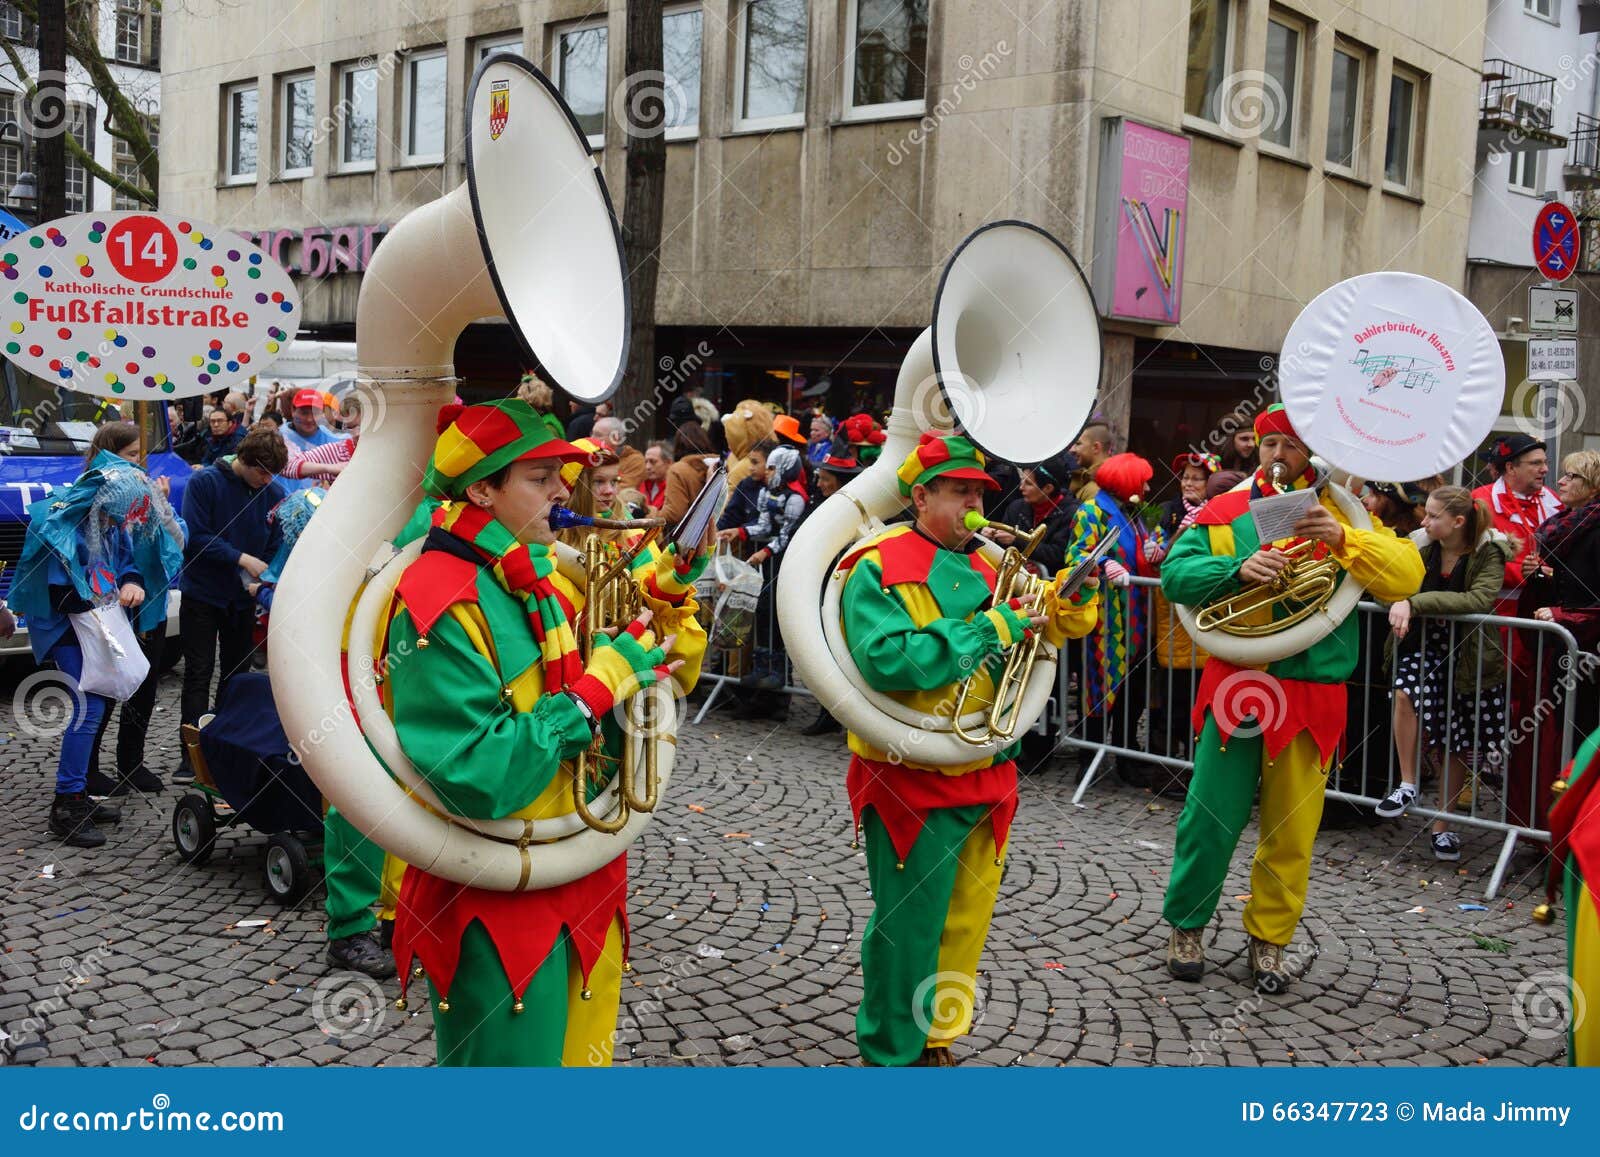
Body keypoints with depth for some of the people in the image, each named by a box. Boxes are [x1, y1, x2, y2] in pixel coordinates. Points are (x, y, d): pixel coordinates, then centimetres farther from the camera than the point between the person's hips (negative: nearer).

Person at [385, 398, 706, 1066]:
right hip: (497, 916, -8)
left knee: (578, 1055, 20)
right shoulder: (442, 605, -19)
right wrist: (595, 691, -22)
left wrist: (668, 602, -2)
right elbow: (478, 776, -29)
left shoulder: (544, 586, 9)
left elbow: (665, 681, 14)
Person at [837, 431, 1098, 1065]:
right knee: (907, 927, 2)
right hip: (913, 781, -7)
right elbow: (884, 659, -27)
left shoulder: (985, 568, 12)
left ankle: (937, 1039, 33)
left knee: (965, 924, 16)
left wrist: (1065, 603, -4)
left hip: (987, 776, 7)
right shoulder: (880, 567, -11)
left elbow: (1043, 631, 17)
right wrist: (989, 629, -23)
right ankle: (893, 1053, 20)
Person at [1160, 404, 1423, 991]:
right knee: (1212, 815, 1)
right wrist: (1237, 569, -23)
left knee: (1292, 827, 8)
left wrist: (1341, 538, -20)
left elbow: (1407, 575, -5)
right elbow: (1175, 573, -6)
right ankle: (1185, 925, 19)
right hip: (1236, 685, -1)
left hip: (1311, 693, 1)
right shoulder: (1227, 511, 5)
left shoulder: (1340, 512, 7)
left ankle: (1269, 937, 24)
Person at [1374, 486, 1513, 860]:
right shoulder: (1421, 546, -6)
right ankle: (1407, 784, -16)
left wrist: (1416, 602, -35)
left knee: (1459, 744, 5)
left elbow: (1479, 599, -29)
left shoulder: (1489, 552, -14)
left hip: (1470, 653, -1)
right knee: (1406, 691, -31)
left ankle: (1442, 825, 19)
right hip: (1426, 644, 1)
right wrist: (1400, 602, -30)